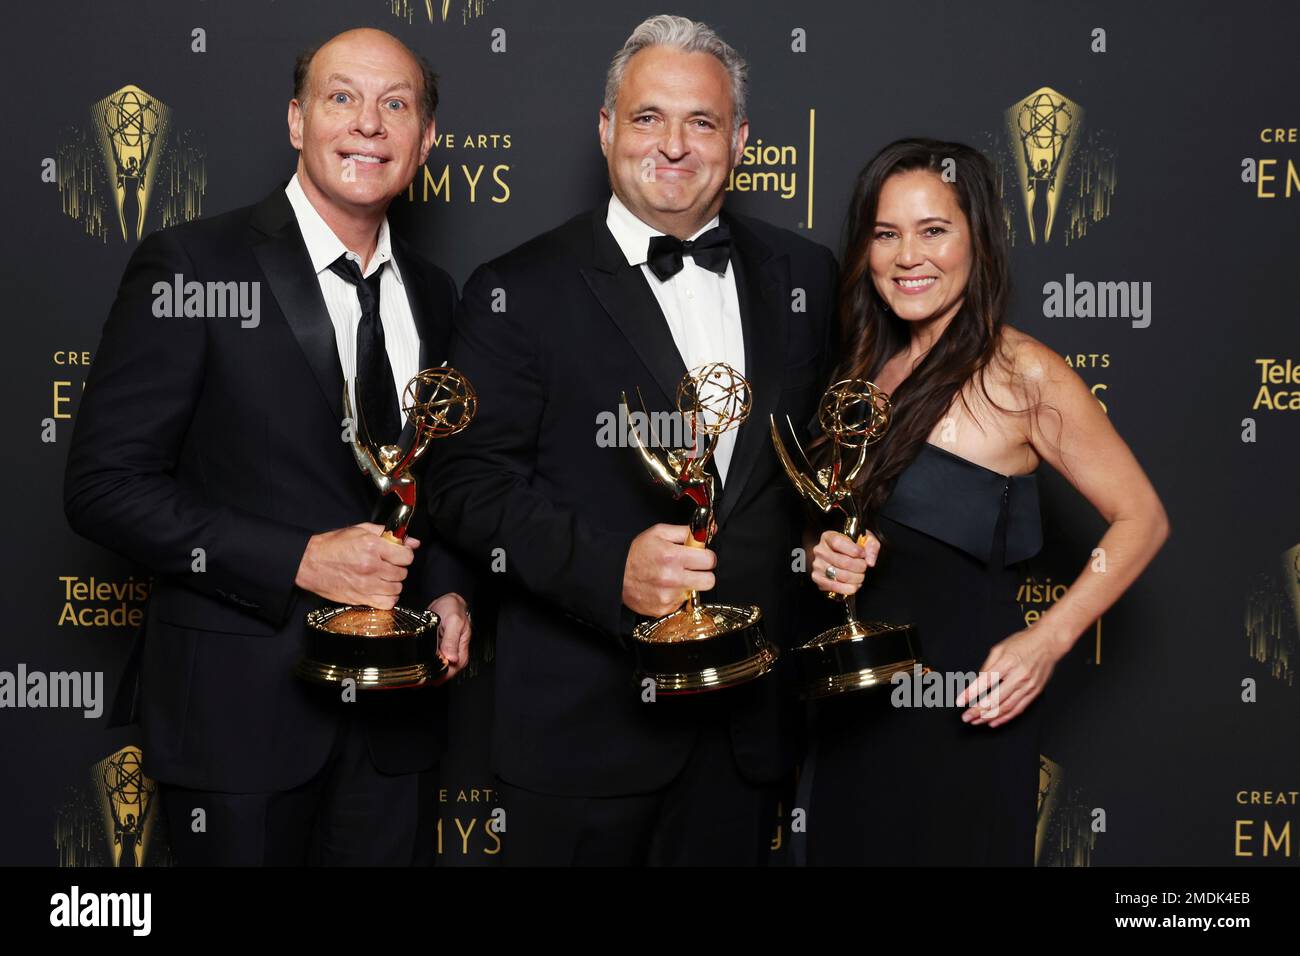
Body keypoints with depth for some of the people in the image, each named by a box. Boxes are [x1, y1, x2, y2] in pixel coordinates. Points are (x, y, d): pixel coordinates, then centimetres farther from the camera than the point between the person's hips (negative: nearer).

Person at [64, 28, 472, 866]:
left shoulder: (433, 294, 8)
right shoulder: (188, 266, -9)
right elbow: (105, 485, -13)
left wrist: (448, 591, 0)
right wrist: (301, 561, -19)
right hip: (242, 705, -4)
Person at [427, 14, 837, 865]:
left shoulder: (804, 276, 7)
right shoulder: (519, 292, -5)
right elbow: (469, 485, -10)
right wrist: (611, 568, -23)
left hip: (751, 718, 4)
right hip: (585, 722, -3)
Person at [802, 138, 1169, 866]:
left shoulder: (1023, 374, -12)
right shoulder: (868, 367, 6)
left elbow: (1142, 519, -7)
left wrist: (1049, 640, -19)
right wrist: (827, 554, -5)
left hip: (963, 709, -6)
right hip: (854, 703, 6)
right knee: (851, 847, 16)